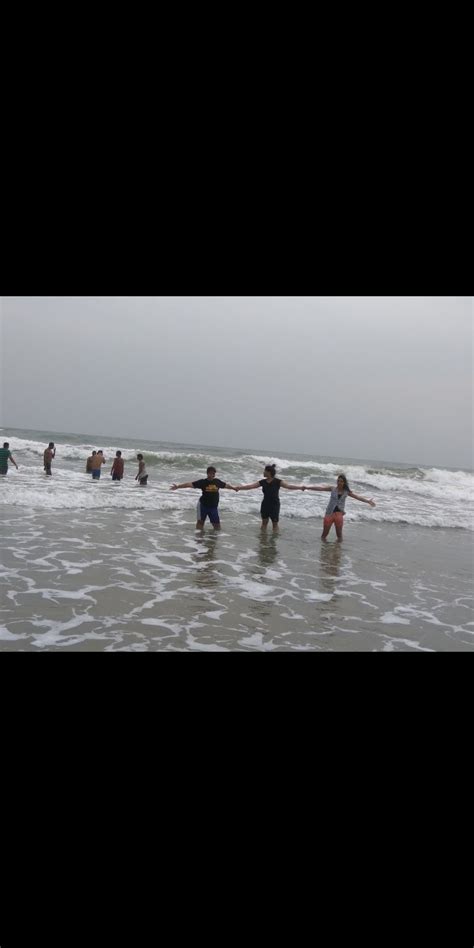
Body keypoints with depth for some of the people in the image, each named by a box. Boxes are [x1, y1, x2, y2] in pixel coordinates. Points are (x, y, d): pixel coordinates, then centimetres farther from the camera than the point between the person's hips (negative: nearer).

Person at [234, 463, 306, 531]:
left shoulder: (277, 482, -13)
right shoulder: (263, 482, 0)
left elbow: (288, 486, -24)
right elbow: (251, 486, 1)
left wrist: (300, 488, -37)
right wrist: (239, 488, -4)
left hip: (274, 505, -4)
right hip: (265, 505, 4)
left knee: (275, 523, 7)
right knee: (264, 522, 13)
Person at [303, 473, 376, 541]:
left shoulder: (346, 492, 5)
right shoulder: (333, 489, 3)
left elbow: (357, 497, 4)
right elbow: (320, 488, 1)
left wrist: (368, 501, -3)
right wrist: (308, 487, -2)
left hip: (339, 513, 0)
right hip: (329, 513, 0)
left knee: (339, 534, 2)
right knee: (324, 534, 3)